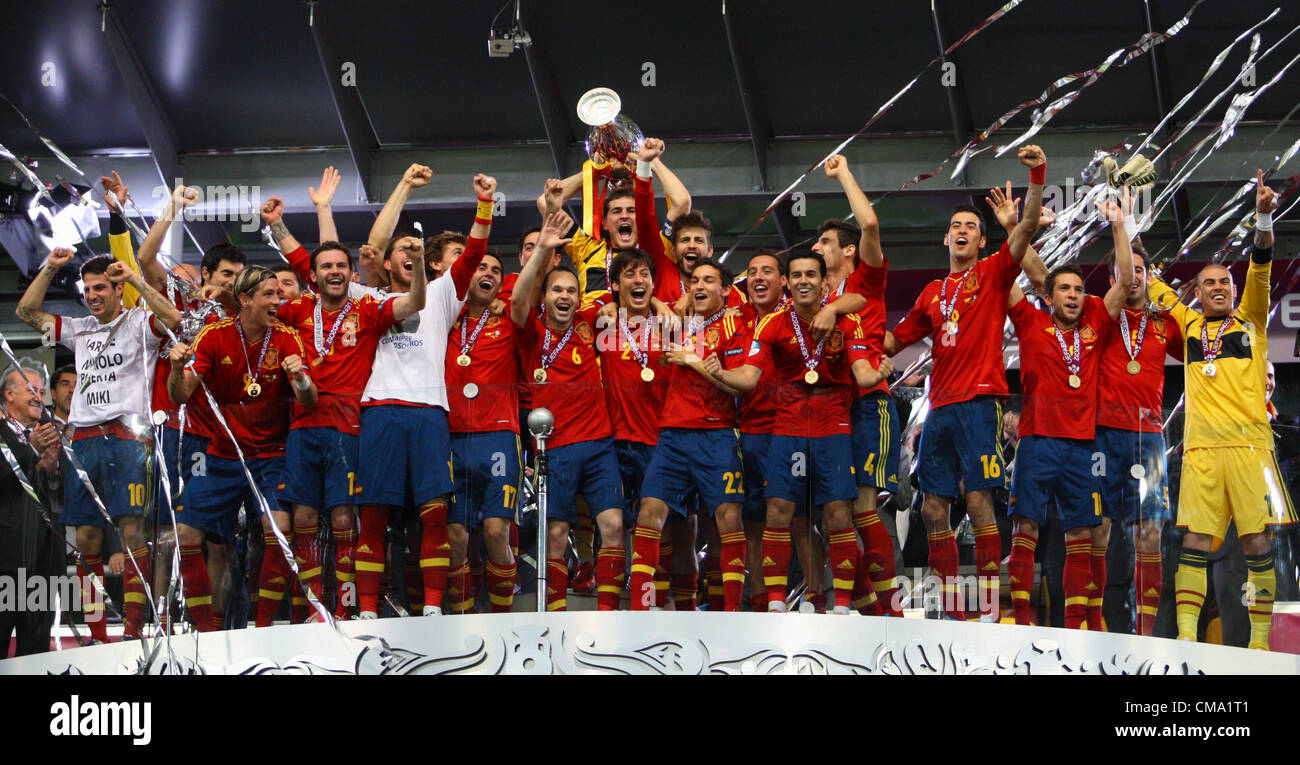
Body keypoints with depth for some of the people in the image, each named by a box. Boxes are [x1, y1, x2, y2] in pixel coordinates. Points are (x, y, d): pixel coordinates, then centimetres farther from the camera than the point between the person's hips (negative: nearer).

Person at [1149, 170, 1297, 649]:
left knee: (1257, 541, -5)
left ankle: (1260, 642, -5)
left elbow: (1260, 269, 2)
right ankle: (1185, 635, -9)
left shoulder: (1250, 321, 15)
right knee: (1195, 540, -6)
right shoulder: (1189, 324, 20)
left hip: (1248, 440, -2)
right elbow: (1152, 286, 28)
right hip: (1201, 444, 2)